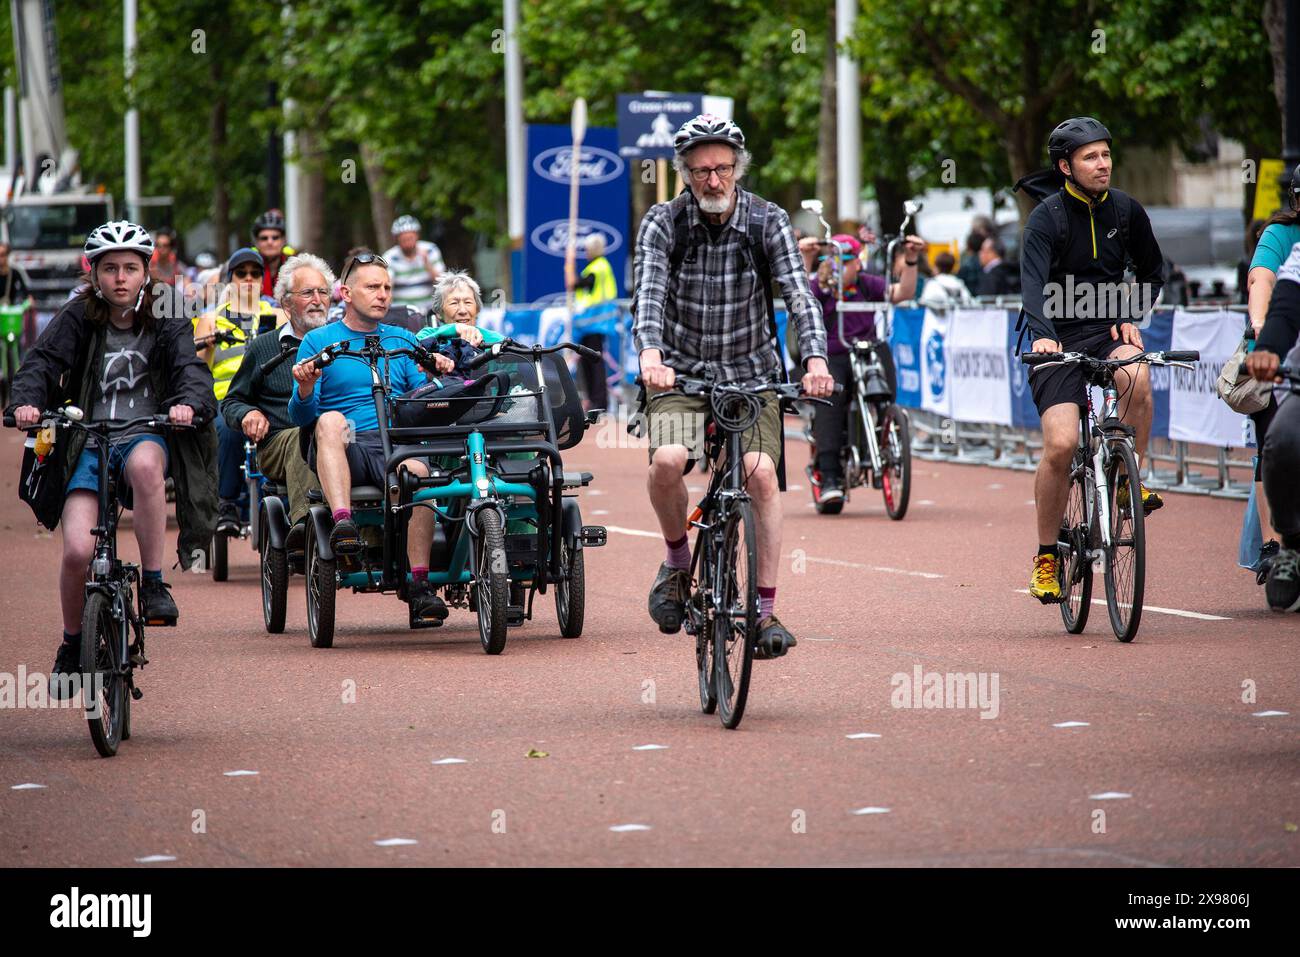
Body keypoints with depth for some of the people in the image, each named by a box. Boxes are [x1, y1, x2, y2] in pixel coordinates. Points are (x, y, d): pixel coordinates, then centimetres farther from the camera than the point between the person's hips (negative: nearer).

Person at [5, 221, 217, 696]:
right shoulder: (77, 320, 6)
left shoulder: (167, 325, 7)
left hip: (146, 435, -1)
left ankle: (153, 583, -23)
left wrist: (188, 402, -31)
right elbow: (42, 362, -5)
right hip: (88, 444, 1)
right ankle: (72, 645, 11)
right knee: (78, 551, -19)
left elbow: (191, 368, -7)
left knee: (144, 464, -40)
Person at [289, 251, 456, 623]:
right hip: (340, 450, -1)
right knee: (332, 420, -36)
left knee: (418, 471, -34)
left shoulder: (403, 341, 21)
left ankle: (420, 584, -35)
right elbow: (301, 418, 6)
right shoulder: (318, 341, 14)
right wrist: (305, 389, -16)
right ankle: (342, 522, -52)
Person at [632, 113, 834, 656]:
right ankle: (678, 561, 1)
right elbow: (649, 291, -22)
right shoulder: (664, 223, -8)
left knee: (761, 471, -20)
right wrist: (650, 353, -42)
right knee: (667, 460, -27)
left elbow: (798, 292, -18)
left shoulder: (767, 221, -7)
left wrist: (816, 359, -36)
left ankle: (766, 610, -11)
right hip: (680, 372, -1)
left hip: (751, 373, 1)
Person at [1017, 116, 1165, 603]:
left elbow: (1153, 270, 17)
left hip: (1108, 329, 3)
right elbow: (1033, 283, -24)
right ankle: (1047, 555, 0)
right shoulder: (1047, 217, -11)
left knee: (1137, 376, -33)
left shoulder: (1126, 210, 2)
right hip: (1059, 338, -3)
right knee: (1061, 444, -17)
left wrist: (1131, 317, 0)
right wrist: (1042, 335, -41)